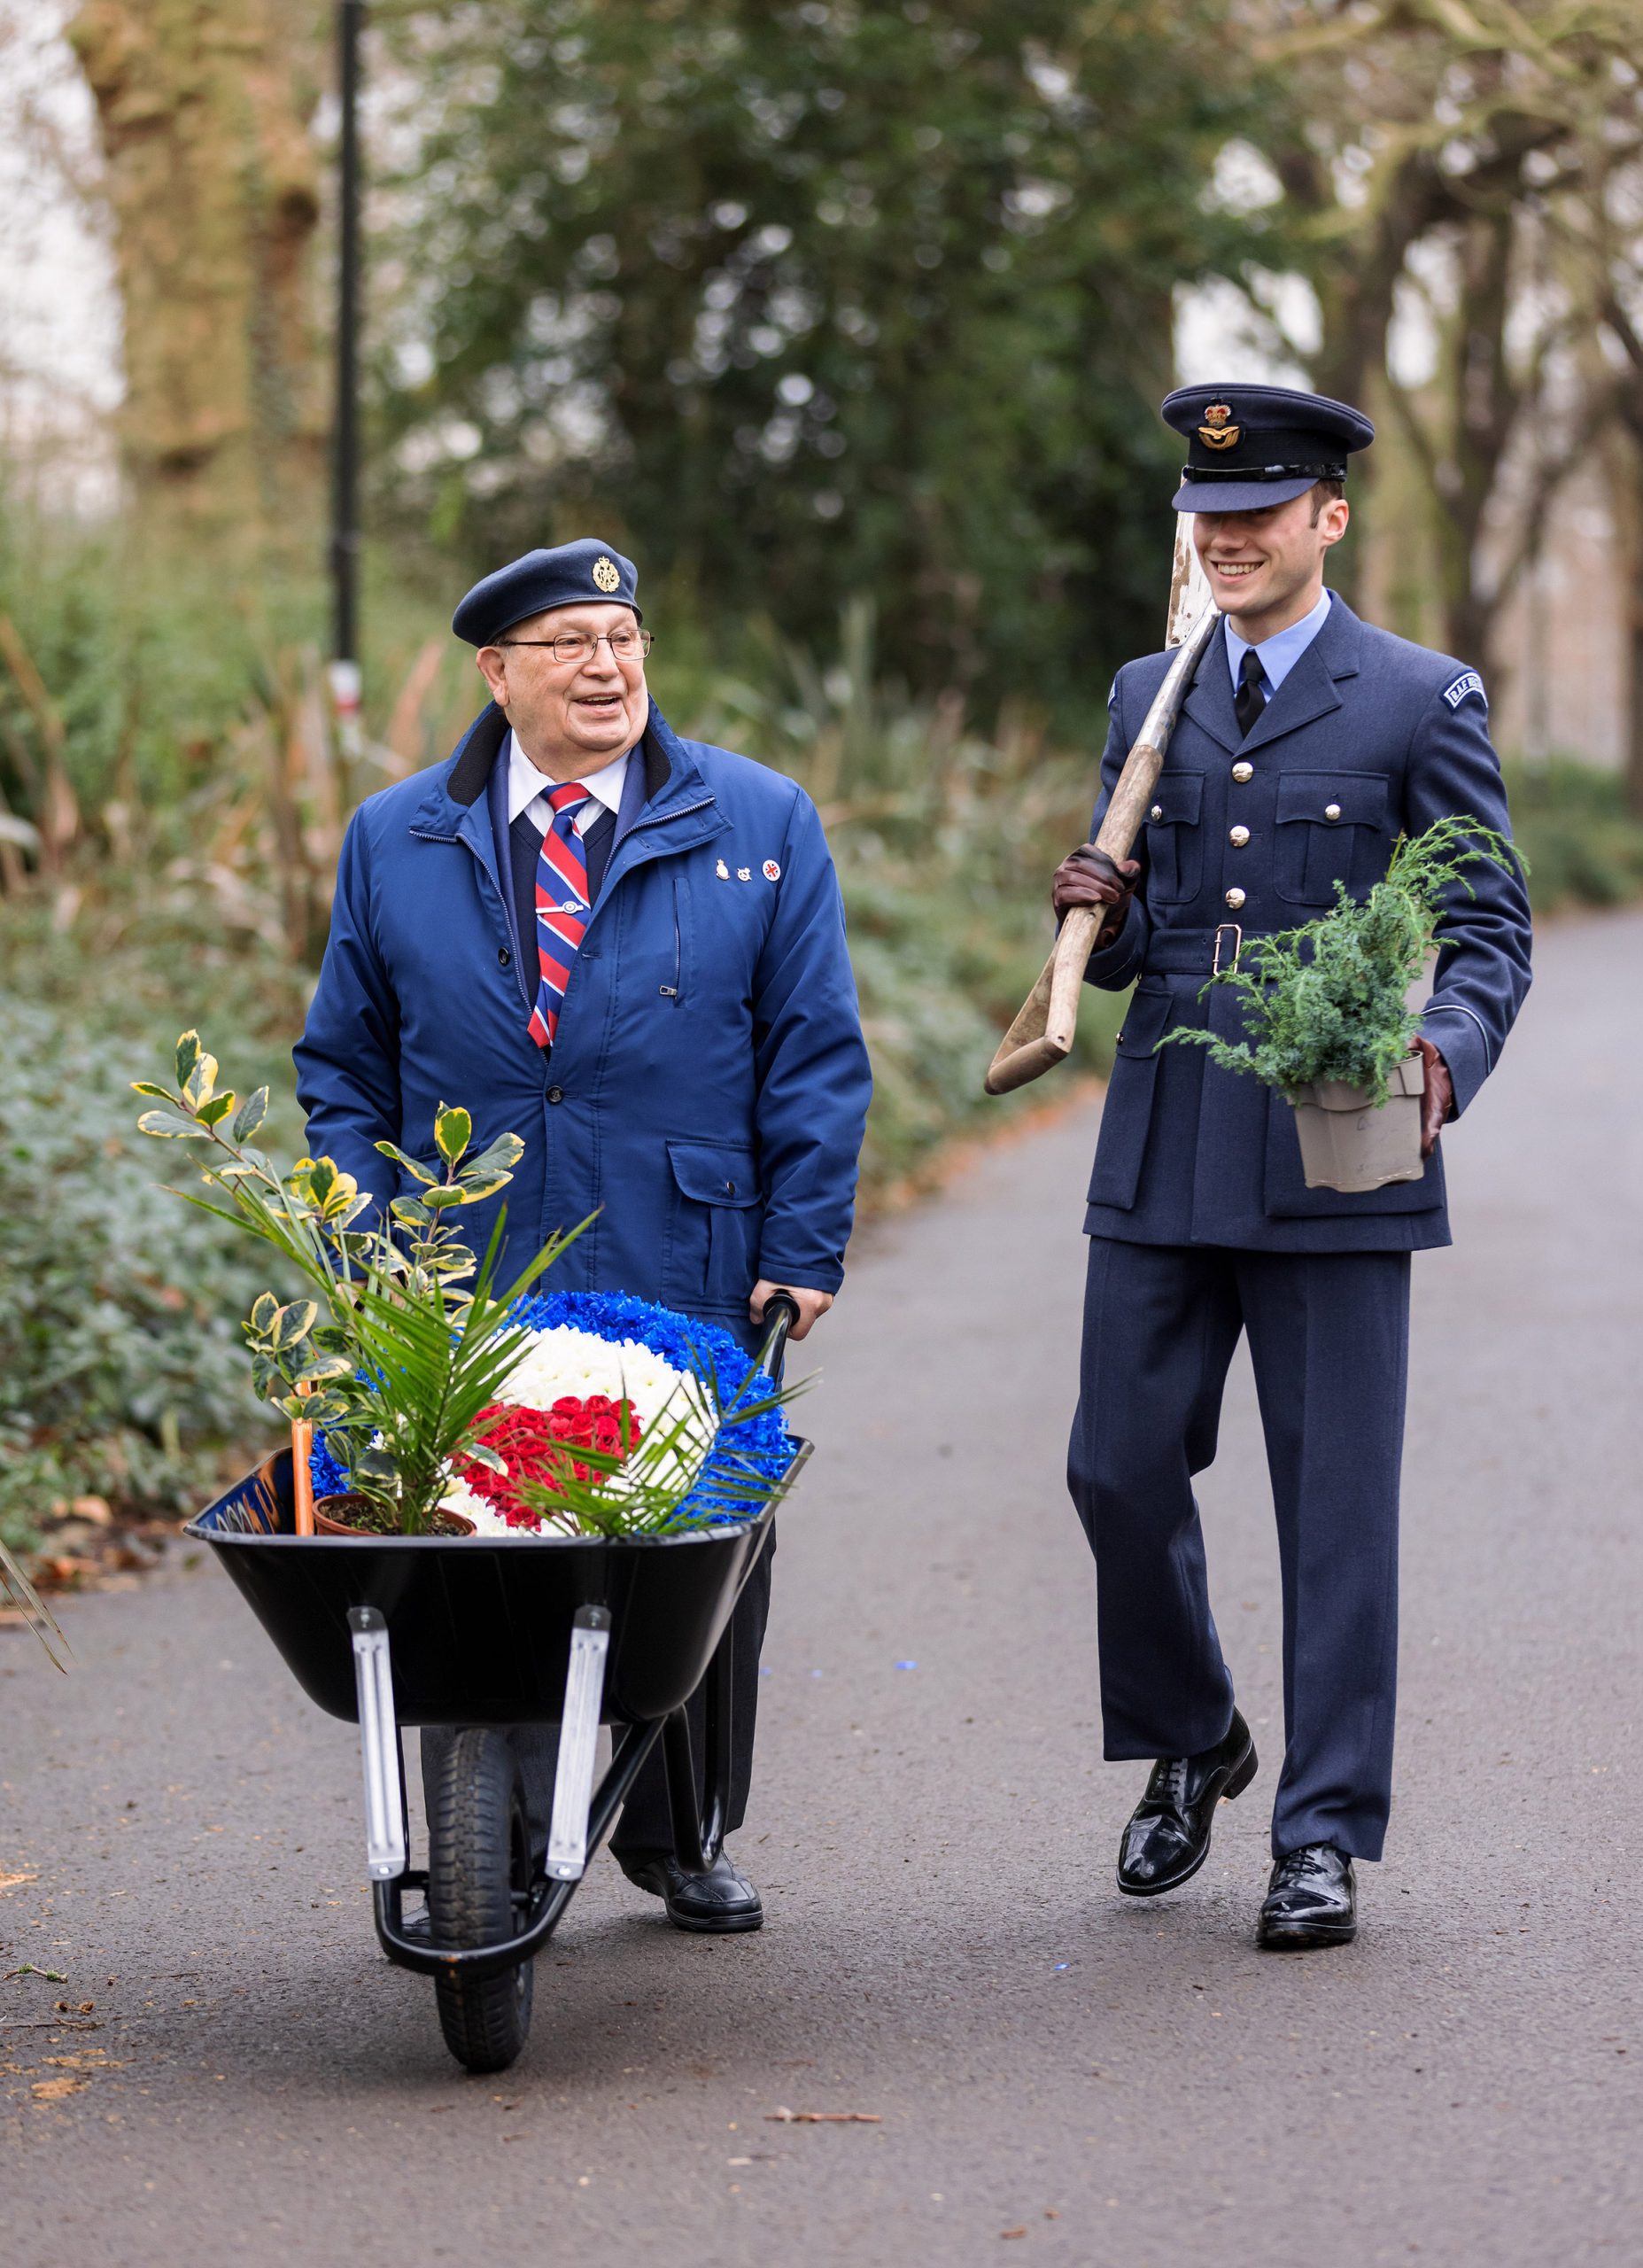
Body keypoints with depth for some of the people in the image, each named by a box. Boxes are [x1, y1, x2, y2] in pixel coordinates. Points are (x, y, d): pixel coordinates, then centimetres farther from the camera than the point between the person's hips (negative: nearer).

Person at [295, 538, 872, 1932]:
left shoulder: (759, 826, 4)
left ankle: (678, 1838, 25)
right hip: (467, 1308, 0)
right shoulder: (395, 842, 7)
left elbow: (815, 1058, 3)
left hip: (694, 1290, 0)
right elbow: (345, 1070, 11)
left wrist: (803, 1248, -4)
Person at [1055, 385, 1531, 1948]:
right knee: (1120, 1468, 4)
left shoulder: (1422, 700, 0)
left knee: (1335, 1498, -1)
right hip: (1163, 1155, 4)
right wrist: (1103, 914, -5)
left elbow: (1489, 923, -1)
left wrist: (1445, 1052, -20)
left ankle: (1324, 1836, 8)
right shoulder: (1147, 696, 14)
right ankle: (1186, 1745, 29)